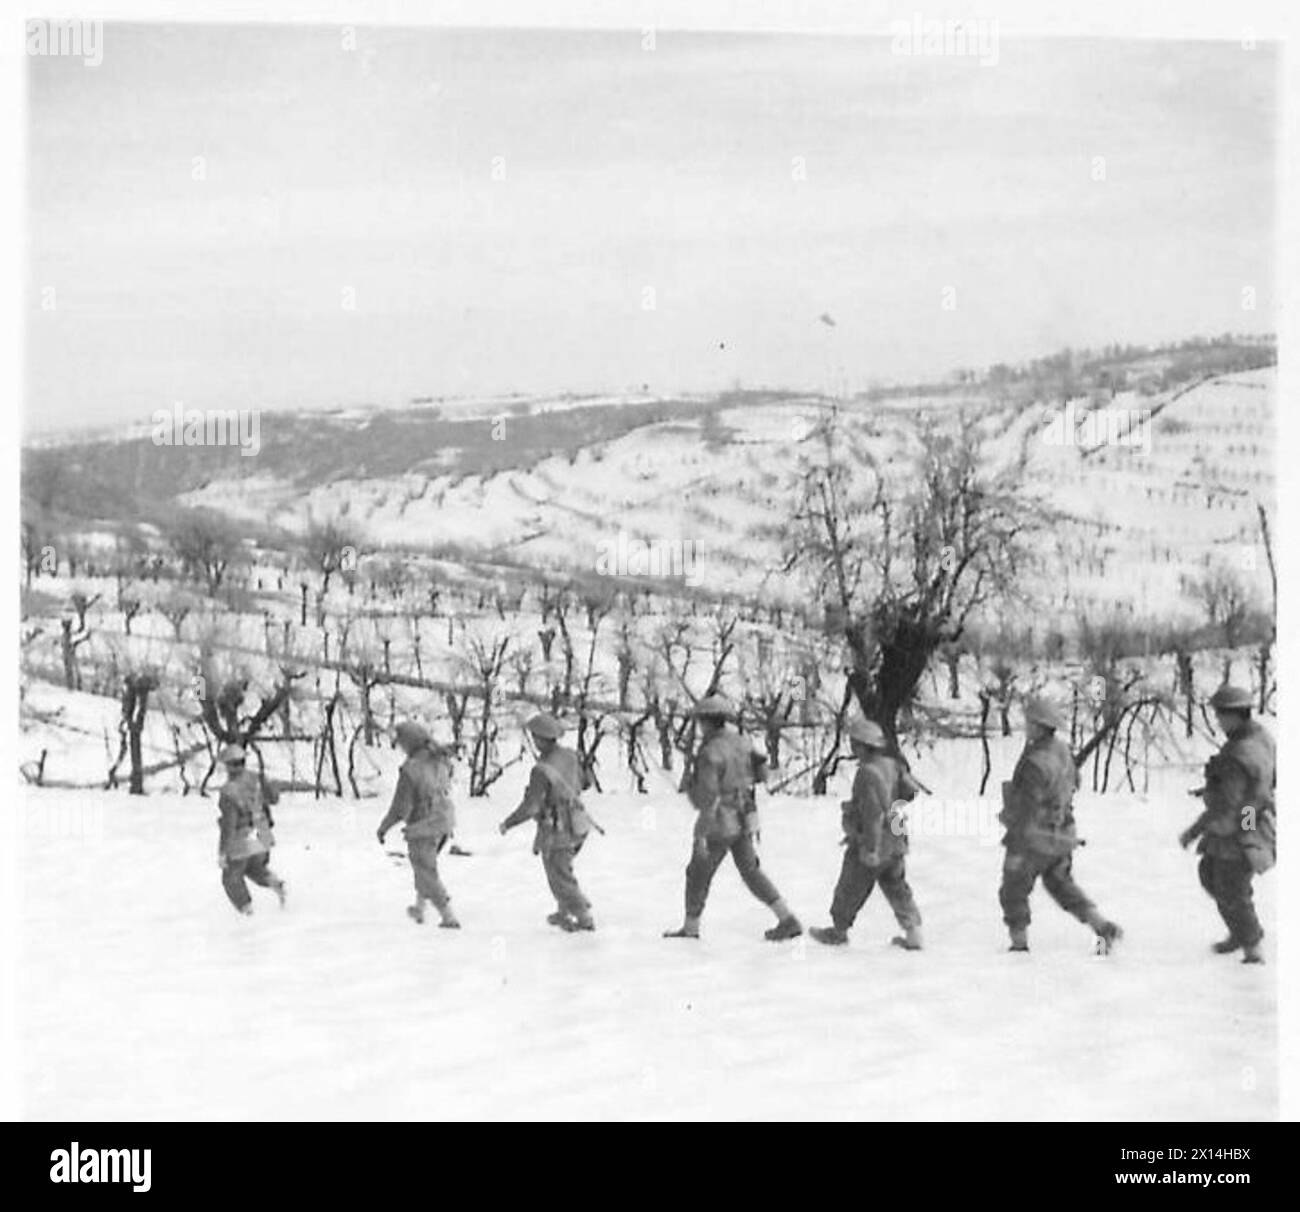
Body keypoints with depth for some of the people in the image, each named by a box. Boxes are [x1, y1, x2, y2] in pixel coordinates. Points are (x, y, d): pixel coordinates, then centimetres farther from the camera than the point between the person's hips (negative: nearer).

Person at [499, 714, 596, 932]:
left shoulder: (542, 770, -28)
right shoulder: (569, 756, -5)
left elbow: (529, 808, -27)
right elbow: (583, 782, 12)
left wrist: (507, 824, -11)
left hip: (556, 833, -8)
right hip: (576, 826, 8)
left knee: (561, 879, 12)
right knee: (560, 870, 28)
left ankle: (585, 919, 20)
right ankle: (564, 913, 37)